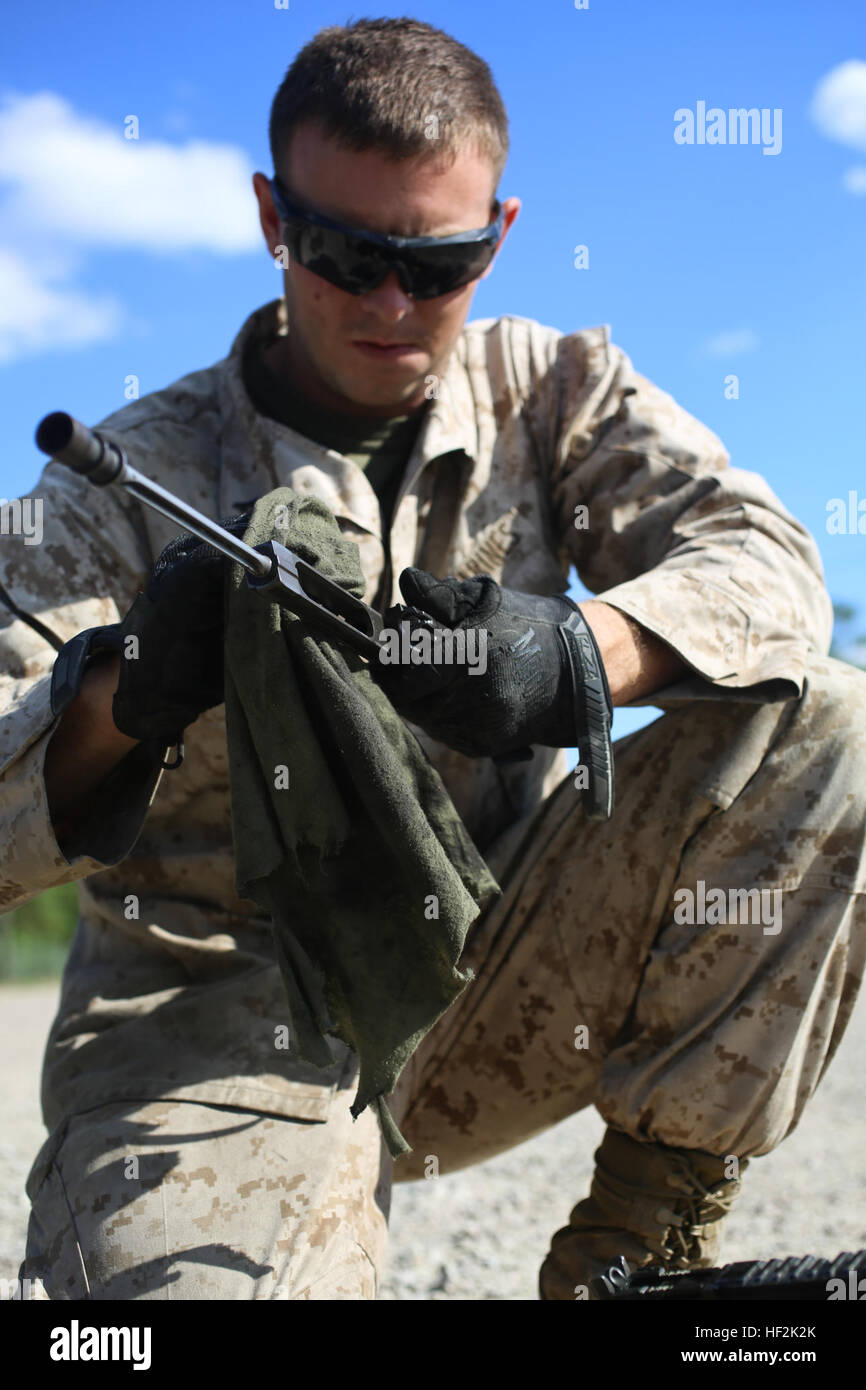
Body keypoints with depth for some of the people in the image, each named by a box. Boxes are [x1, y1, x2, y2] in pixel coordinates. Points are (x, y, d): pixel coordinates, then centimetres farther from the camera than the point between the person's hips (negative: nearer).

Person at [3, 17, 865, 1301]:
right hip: (221, 1004, -4)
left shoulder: (549, 390, 5)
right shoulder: (132, 479, -5)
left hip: (494, 972, 4)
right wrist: (128, 690, -36)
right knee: (186, 1276, -36)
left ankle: (652, 1212, -5)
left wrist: (569, 652, -32)